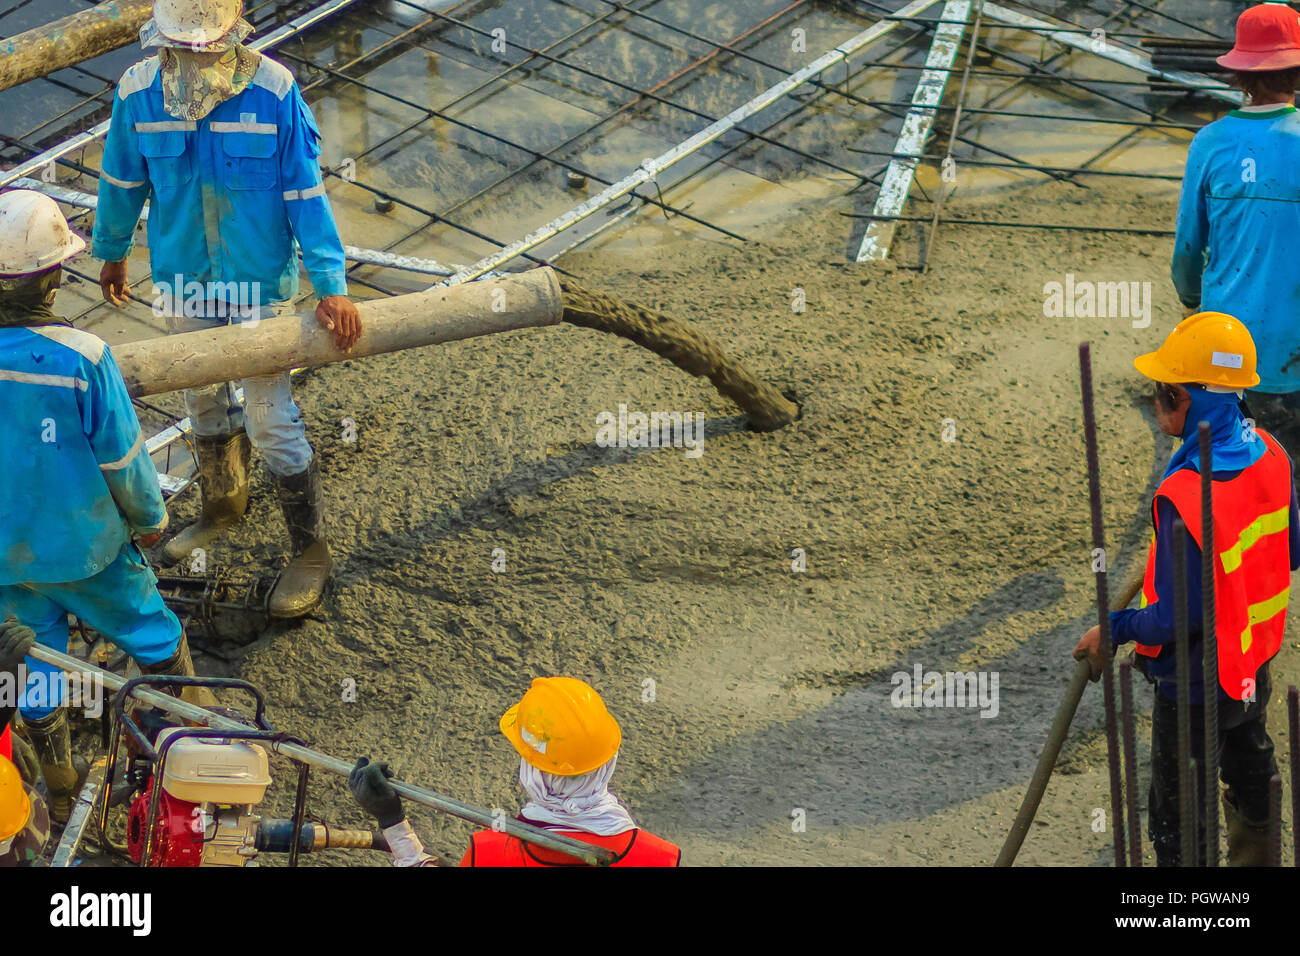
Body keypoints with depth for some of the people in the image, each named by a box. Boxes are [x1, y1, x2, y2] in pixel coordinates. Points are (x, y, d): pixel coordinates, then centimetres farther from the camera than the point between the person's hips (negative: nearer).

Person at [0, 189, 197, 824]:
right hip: (85, 548, -3)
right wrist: (149, 518, 4)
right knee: (154, 638, 21)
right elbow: (124, 460, -17)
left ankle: (60, 796, 35)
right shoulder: (82, 359, -28)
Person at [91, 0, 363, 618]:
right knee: (205, 402, 22)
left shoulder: (273, 91, -21)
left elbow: (305, 194, -14)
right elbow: (122, 181, 5)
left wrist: (331, 286, -17)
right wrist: (111, 252, 19)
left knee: (271, 421, 1)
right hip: (183, 280, 4)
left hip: (258, 283, -3)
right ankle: (223, 506, 47)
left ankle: (310, 552, 16)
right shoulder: (139, 93, -13)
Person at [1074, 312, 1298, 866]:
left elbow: (1179, 616, -27)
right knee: (1251, 773, 29)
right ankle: (1255, 857, 48)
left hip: (1195, 682, -8)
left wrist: (1114, 630, -12)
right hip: (1254, 662, 8)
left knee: (1177, 816, 9)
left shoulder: (1184, 497, -33)